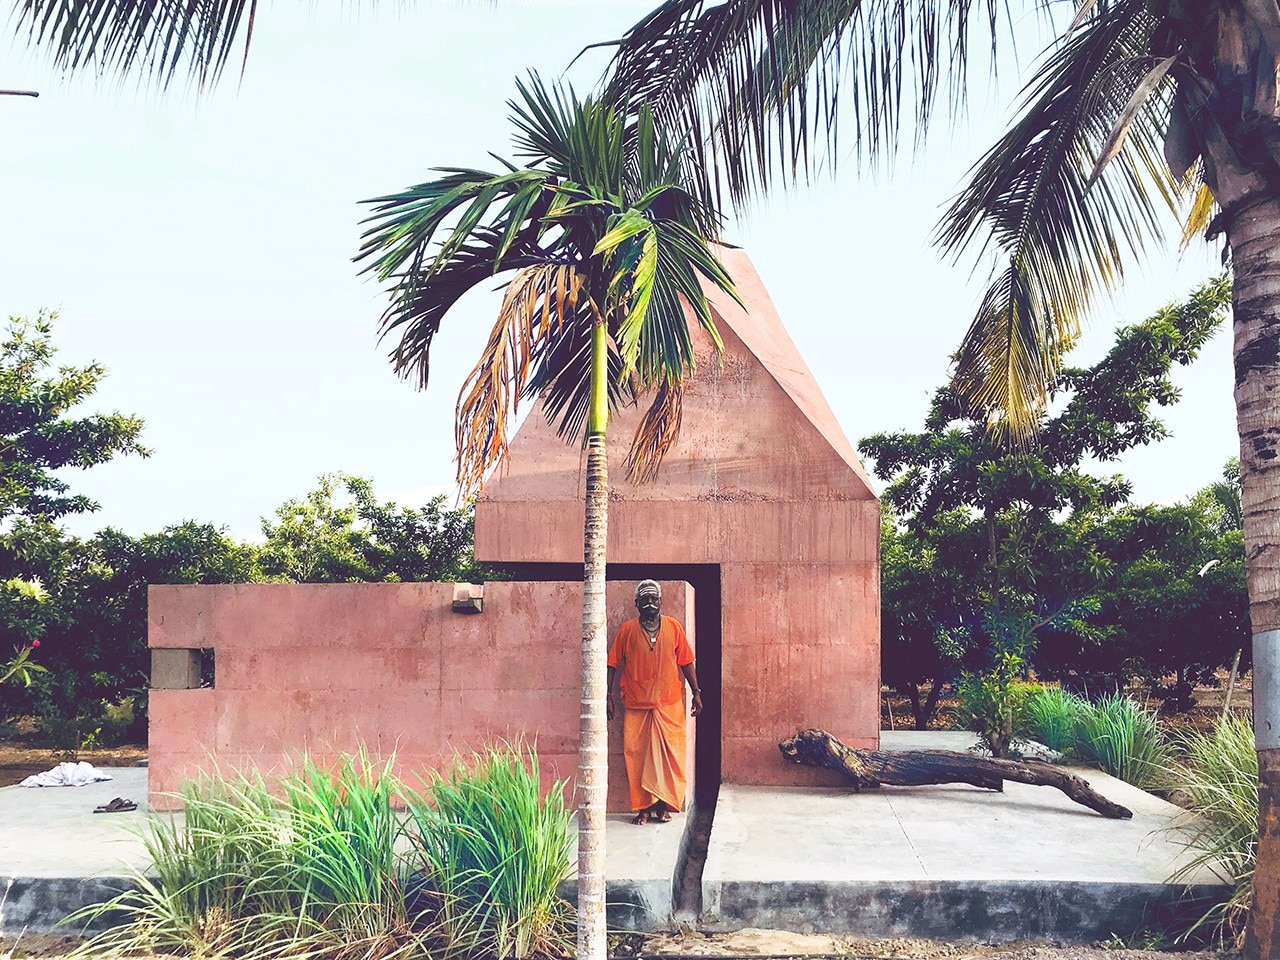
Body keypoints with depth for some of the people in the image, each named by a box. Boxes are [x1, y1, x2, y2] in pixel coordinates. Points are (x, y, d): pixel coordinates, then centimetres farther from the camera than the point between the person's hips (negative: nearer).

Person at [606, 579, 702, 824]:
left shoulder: (673, 627, 3)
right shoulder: (627, 630, 1)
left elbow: (686, 662, 7)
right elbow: (614, 664, 4)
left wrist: (696, 691, 2)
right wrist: (608, 696, -1)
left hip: (669, 705, 0)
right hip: (636, 706, 0)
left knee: (669, 756, 1)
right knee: (637, 756, 0)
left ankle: (663, 805, 13)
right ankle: (644, 807, 10)